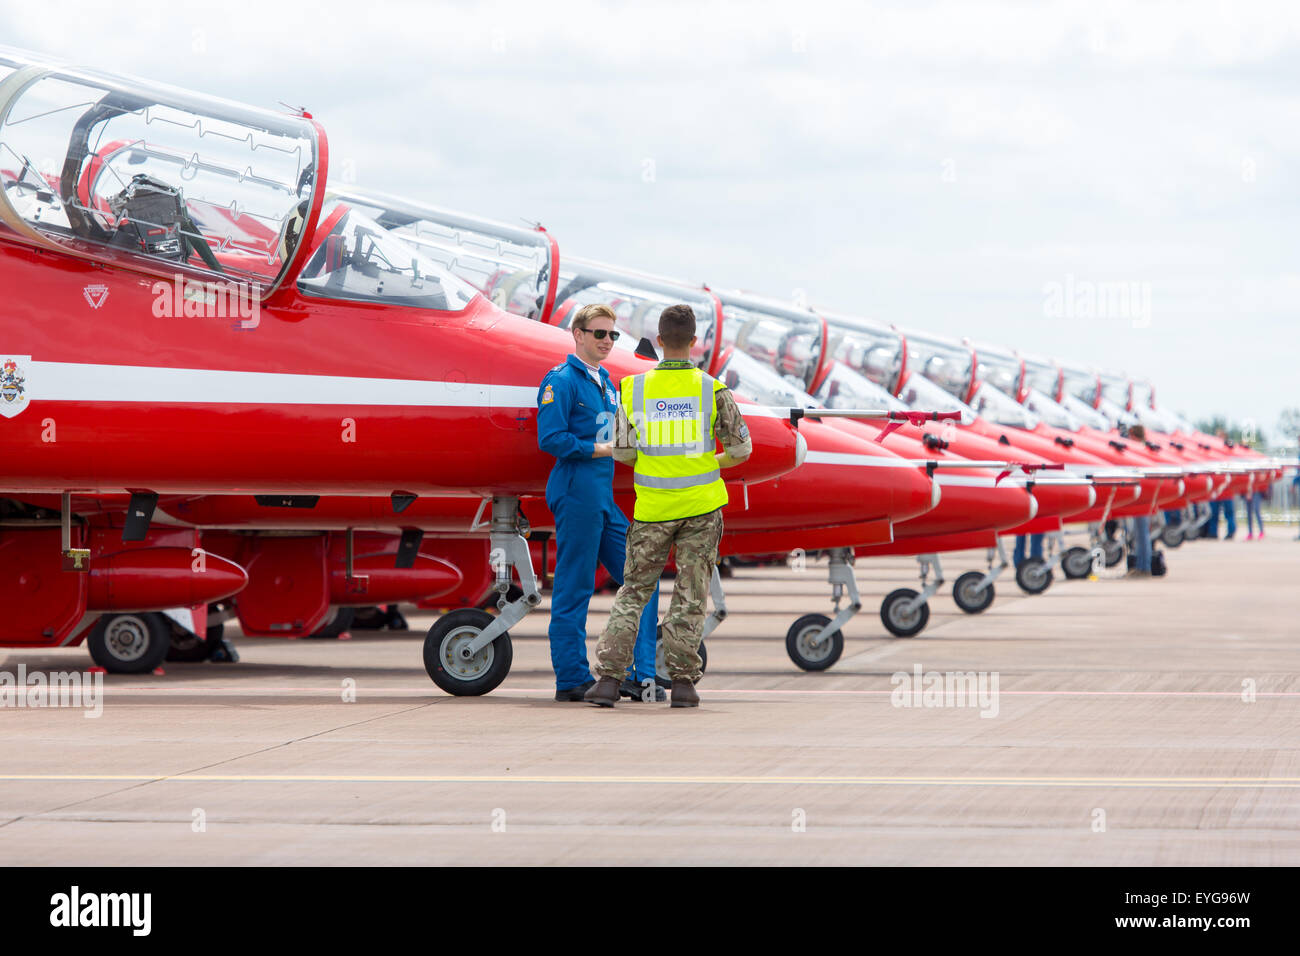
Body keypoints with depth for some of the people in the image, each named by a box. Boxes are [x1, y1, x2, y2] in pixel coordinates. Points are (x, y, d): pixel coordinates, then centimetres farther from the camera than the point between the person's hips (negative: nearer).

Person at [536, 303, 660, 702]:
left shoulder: (605, 382, 19)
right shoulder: (562, 380, -8)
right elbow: (551, 438, -16)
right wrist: (603, 449, -15)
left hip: (604, 497, 9)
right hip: (576, 493, -9)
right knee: (574, 589, -4)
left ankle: (640, 674, 10)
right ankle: (572, 680, 2)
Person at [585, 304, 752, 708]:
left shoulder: (634, 388, -2)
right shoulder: (712, 390, -5)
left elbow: (623, 453, 3)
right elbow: (741, 448, 1)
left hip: (653, 508, 1)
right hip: (700, 505, -1)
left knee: (633, 592, 8)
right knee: (690, 595, 6)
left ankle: (608, 677, -2)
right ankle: (682, 681, 3)